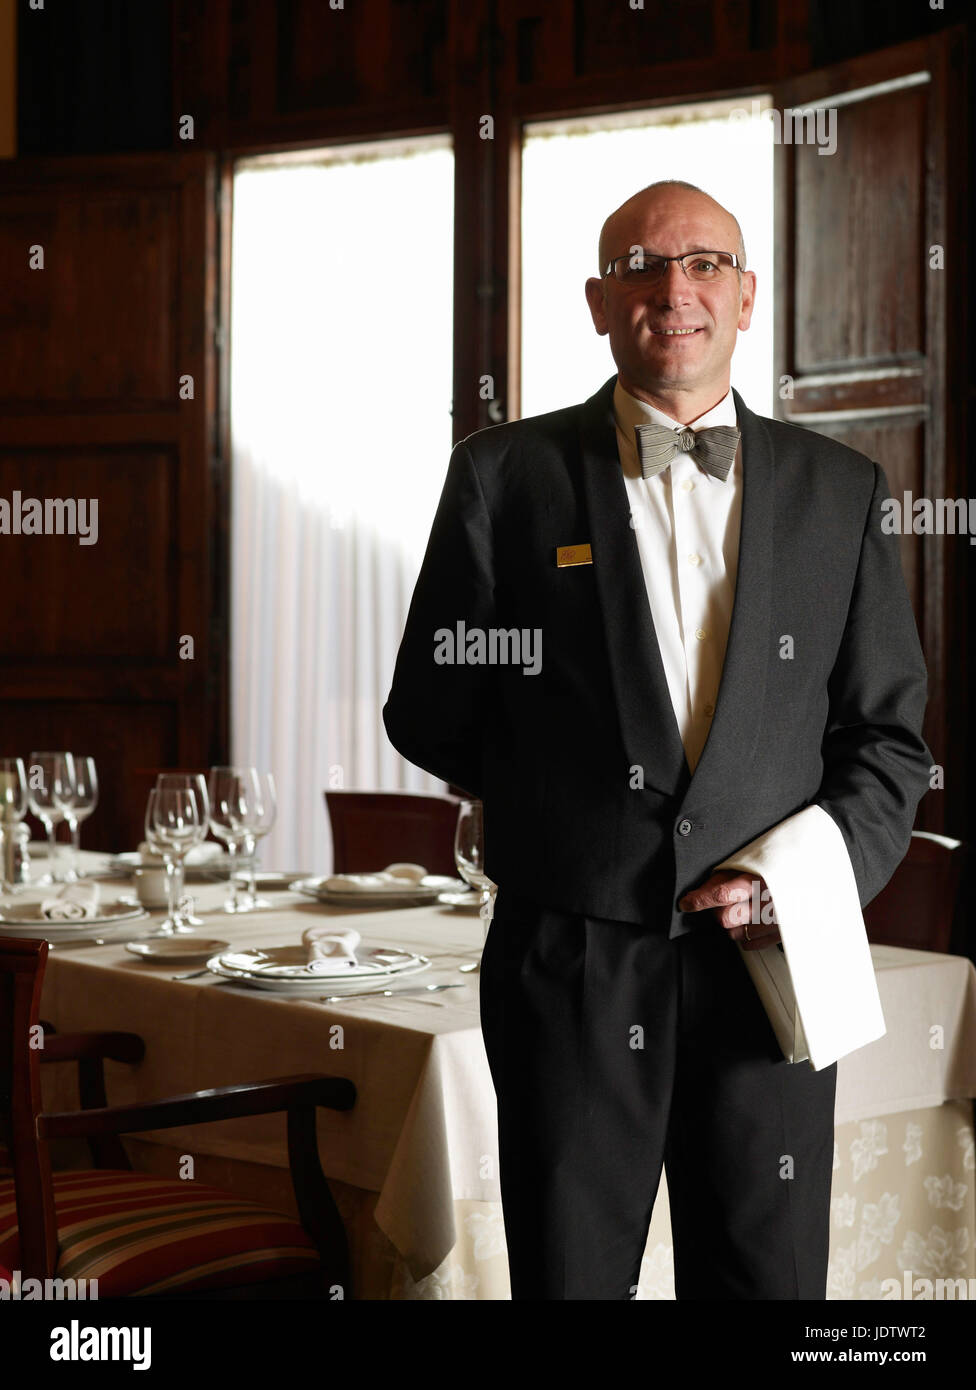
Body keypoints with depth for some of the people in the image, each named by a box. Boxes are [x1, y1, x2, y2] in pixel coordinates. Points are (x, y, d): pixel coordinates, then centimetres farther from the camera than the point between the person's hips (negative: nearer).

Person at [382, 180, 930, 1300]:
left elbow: (889, 735, 9)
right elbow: (428, 712, 6)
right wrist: (566, 808, 3)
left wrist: (814, 876, -6)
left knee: (768, 1277, 9)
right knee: (569, 1272, 8)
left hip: (767, 965, 2)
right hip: (570, 969, -1)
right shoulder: (505, 475, 2)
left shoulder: (839, 491, 8)